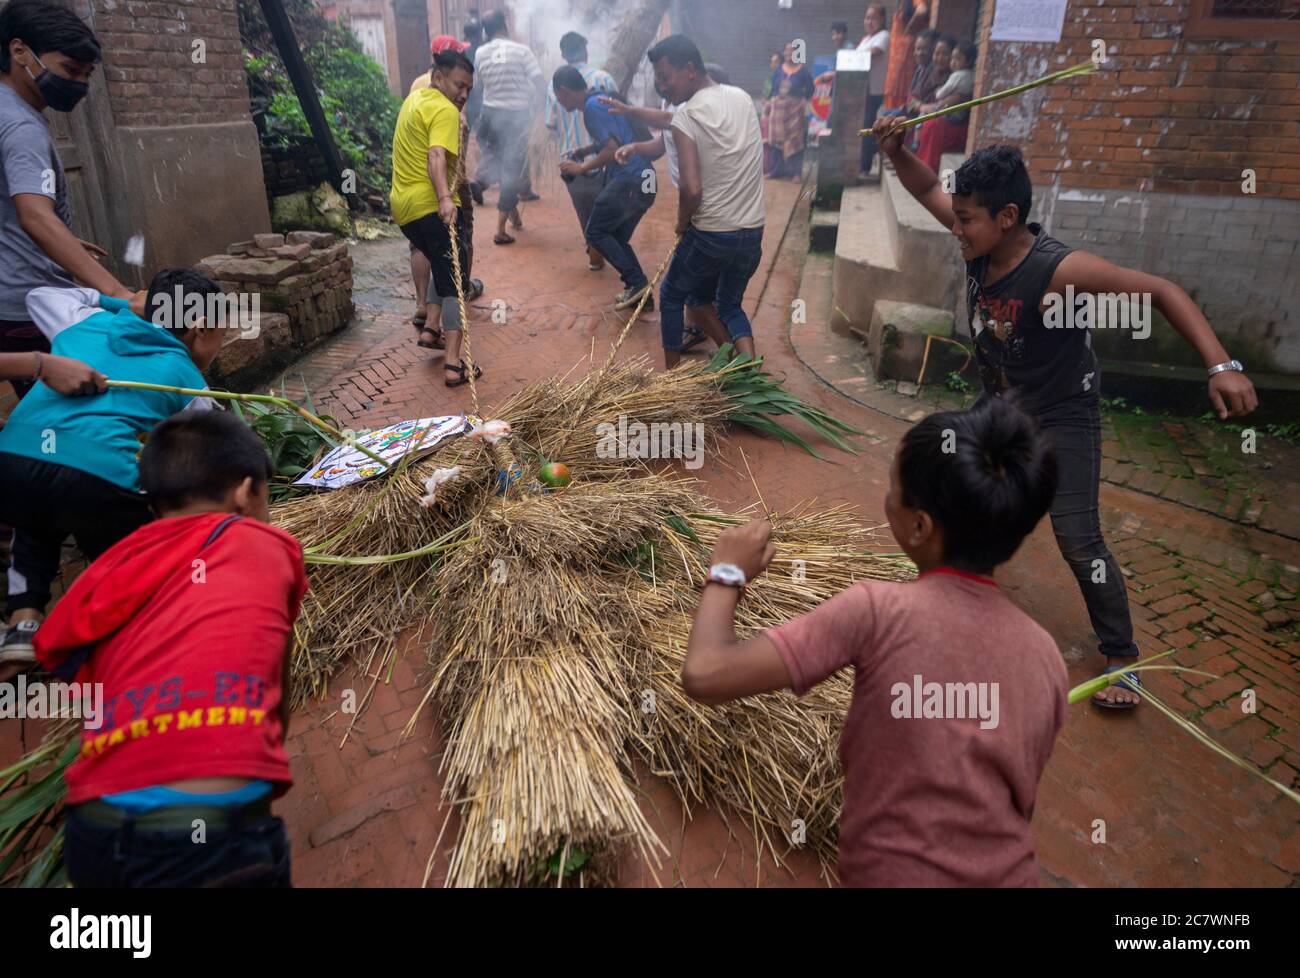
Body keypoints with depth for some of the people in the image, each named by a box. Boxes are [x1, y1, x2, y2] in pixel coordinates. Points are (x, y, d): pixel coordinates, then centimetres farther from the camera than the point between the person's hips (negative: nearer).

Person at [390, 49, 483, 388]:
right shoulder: (445, 110, -10)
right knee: (454, 282, -7)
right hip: (432, 206, -9)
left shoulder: (414, 99, 21)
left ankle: (431, 328, 20)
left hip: (403, 205, 9)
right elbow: (436, 157, -27)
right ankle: (453, 363, -14)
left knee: (442, 265, 29)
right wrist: (445, 199, -39)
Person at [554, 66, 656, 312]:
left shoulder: (592, 107, -12)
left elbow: (613, 150, -20)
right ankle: (641, 296, 13)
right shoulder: (601, 99, 19)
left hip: (629, 180, -10)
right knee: (617, 238, 15)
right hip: (642, 180, 10)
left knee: (596, 233, -1)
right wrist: (584, 151, 22)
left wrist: (582, 168, -9)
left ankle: (637, 282, -6)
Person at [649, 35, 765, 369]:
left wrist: (681, 224, -4)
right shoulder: (743, 98, 6)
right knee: (731, 305, 23)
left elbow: (692, 189, -23)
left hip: (709, 234, -6)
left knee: (671, 296, 19)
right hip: (752, 232, 6)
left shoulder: (686, 117, -16)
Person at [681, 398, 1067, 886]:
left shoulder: (877, 609, -23)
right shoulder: (1046, 654, -5)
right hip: (1010, 873, 5)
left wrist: (728, 572, -9)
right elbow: (1020, 804, 6)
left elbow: (706, 676, -25)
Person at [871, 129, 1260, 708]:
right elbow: (928, 189, 0)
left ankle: (1121, 657, 7)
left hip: (1063, 420, -7)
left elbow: (1162, 292, -27)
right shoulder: (980, 242, -13)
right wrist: (895, 152, -20)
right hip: (1000, 408, 7)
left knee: (1078, 539, -10)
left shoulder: (1059, 271, -31)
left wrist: (1221, 366, -36)